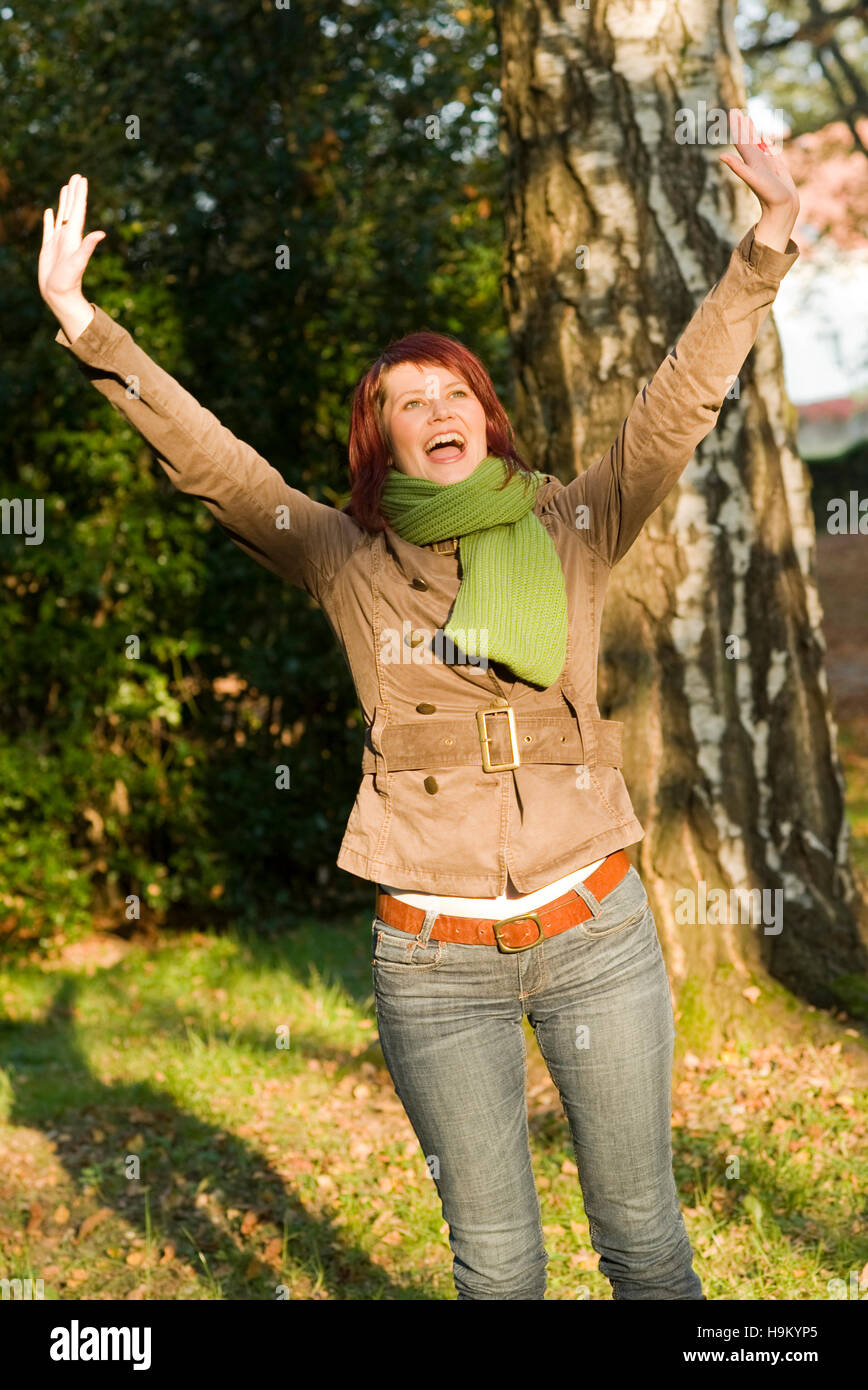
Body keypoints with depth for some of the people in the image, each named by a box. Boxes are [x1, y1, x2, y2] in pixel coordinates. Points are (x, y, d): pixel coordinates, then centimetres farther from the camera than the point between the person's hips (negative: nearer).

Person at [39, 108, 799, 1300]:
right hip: (435, 955, 0)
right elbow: (207, 459, -4)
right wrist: (83, 324, -13)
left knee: (644, 1233, 10)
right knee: (495, 1257, 9)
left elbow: (682, 403, -4)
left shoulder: (571, 533, 3)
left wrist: (768, 245, -14)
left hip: (595, 929, 0)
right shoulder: (346, 560, 2)